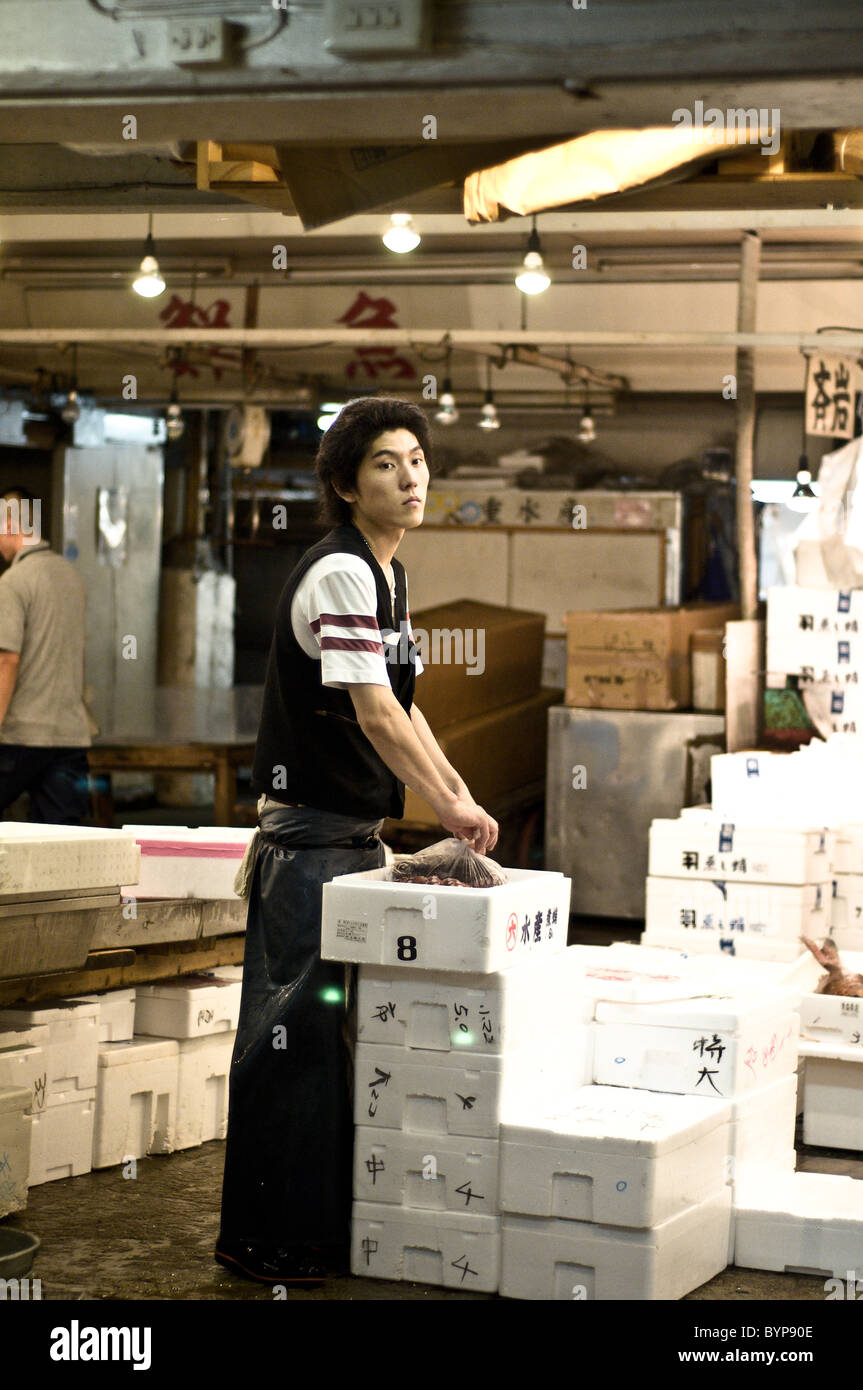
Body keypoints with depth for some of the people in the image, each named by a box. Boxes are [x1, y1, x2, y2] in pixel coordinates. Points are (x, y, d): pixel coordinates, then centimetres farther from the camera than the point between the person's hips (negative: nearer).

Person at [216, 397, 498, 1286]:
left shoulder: (388, 575, 14)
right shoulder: (339, 572, -15)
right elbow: (373, 714, -21)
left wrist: (459, 797, 9)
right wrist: (446, 805, -18)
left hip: (358, 834, 10)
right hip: (308, 835, -10)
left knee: (345, 1027, 14)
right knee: (294, 1030, -5)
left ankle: (331, 1223, 23)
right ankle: (264, 1241, 3)